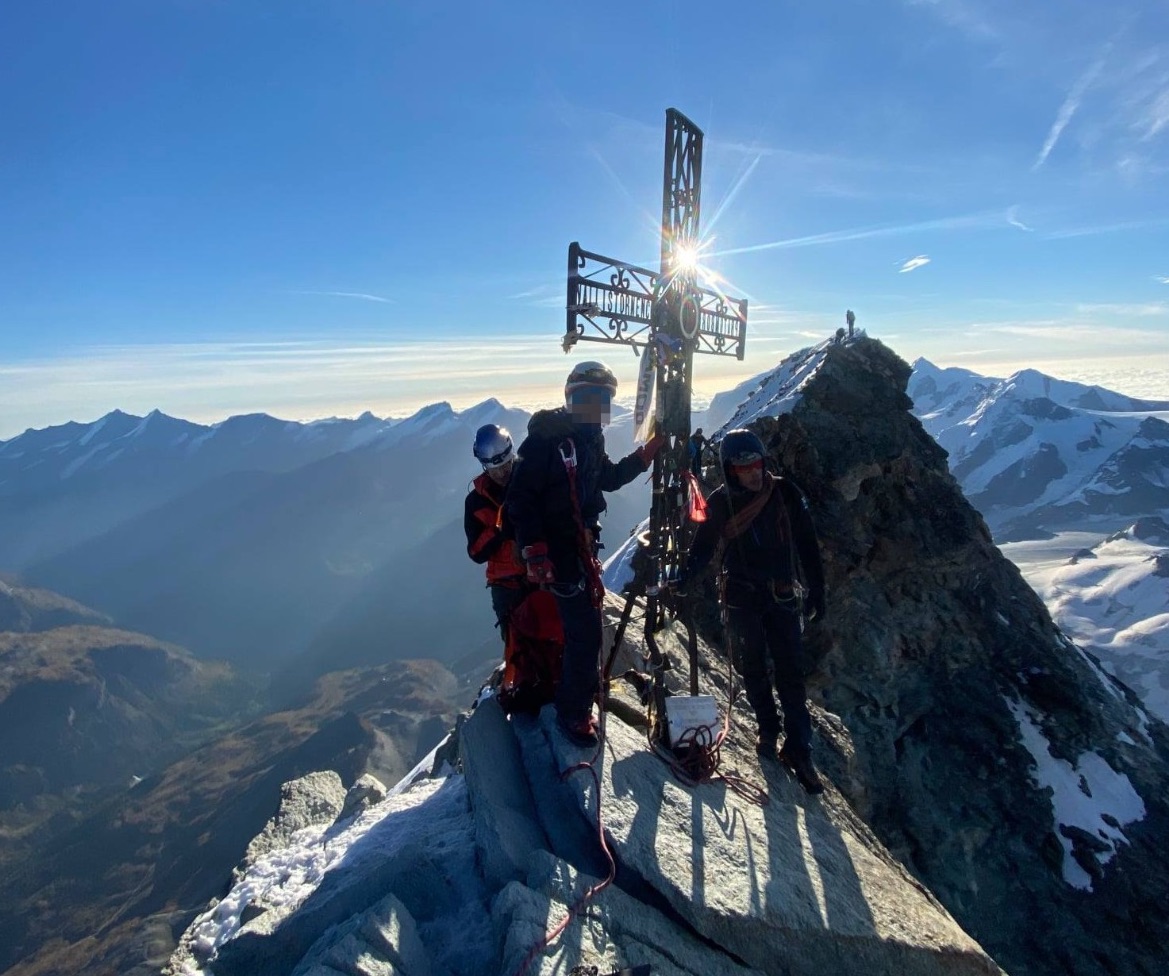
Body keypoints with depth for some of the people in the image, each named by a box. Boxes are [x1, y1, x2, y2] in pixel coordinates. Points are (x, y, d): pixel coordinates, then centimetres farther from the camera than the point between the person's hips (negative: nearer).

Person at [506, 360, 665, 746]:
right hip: (556, 549, -9)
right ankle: (572, 711, 13)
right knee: (585, 629, -6)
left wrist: (648, 452, 13)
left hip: (583, 543, 9)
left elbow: (610, 478, 22)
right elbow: (520, 498, -22)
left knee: (587, 620, 22)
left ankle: (586, 688, 45)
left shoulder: (591, 438, 7)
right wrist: (534, 553, -28)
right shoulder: (546, 438, -19)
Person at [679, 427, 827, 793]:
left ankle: (798, 749, 10)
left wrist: (816, 591, 1)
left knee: (790, 673, -1)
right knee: (752, 668, 9)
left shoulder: (786, 493, -5)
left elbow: (807, 545, 1)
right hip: (741, 597, 1)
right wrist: (685, 577, -11)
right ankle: (767, 729, 29)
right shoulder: (720, 502, -4)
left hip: (782, 596, -1)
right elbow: (704, 545, 5)